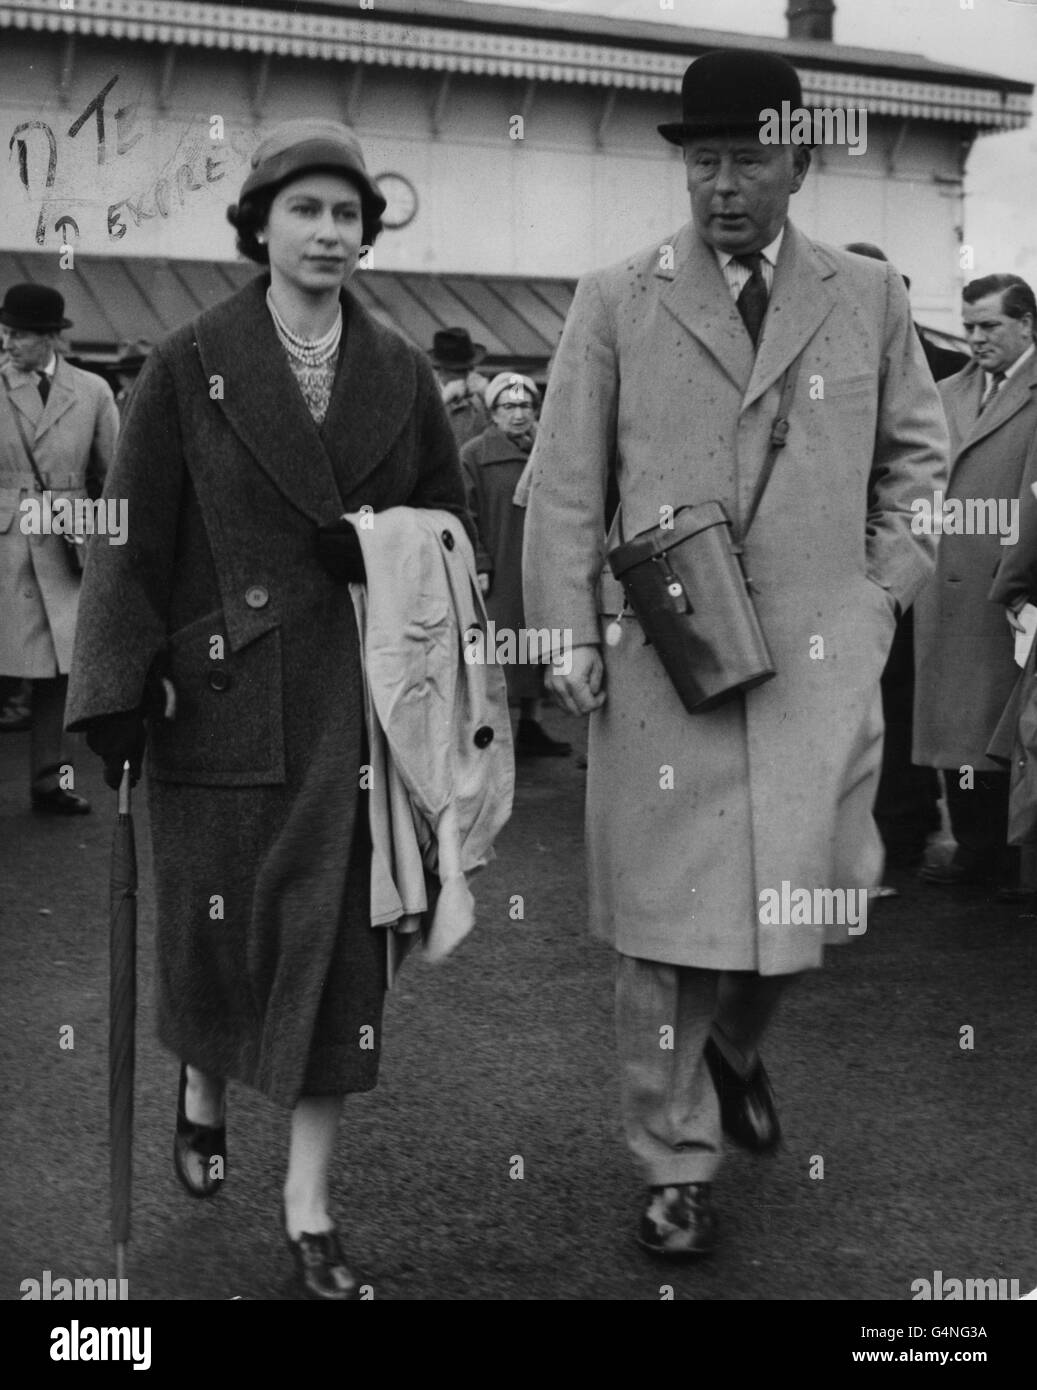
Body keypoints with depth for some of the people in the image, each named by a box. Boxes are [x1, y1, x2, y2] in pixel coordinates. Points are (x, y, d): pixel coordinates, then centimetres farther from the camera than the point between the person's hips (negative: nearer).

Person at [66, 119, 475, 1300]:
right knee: (216, 921, 12)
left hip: (355, 703, 2)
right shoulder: (188, 368, -3)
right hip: (224, 701, -1)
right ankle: (202, 1085, 45)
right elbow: (134, 544, -3)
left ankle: (309, 1204, 13)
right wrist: (118, 699, -8)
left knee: (339, 935, 2)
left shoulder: (399, 374, 5)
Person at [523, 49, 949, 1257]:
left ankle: (736, 1042, 37)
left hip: (824, 656, 2)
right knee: (668, 912, 3)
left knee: (814, 888, 3)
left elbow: (915, 448, 19)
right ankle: (676, 1168, 19)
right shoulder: (617, 300, 2)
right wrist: (568, 640, -3)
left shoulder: (867, 297, 7)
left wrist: (888, 581, 8)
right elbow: (565, 483, 2)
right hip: (662, 653, -2)